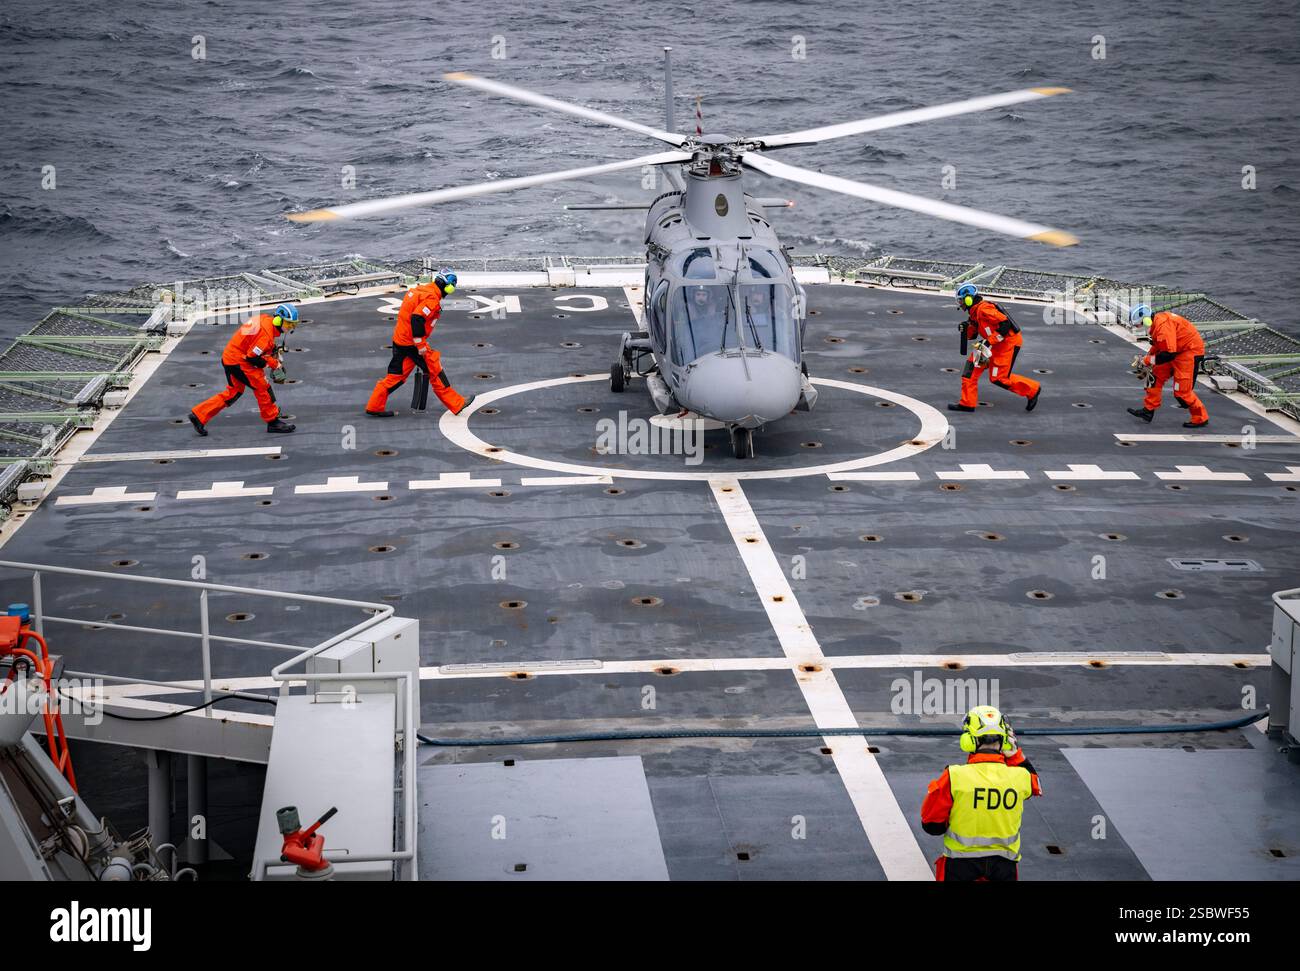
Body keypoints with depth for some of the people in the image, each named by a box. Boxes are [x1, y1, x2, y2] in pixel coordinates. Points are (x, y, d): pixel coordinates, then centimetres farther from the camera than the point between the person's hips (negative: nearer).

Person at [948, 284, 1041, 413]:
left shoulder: (983, 309, -20)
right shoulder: (974, 312, 13)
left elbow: (1005, 324, -26)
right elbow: (972, 335, 19)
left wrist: (988, 342, -25)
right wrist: (966, 328, -3)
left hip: (1009, 342, -10)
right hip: (996, 345, 10)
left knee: (999, 378, -8)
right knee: (973, 364, 4)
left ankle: (1032, 390, 9)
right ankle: (967, 403, 7)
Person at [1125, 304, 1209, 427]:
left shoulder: (1163, 325, -27)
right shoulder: (1156, 322, 5)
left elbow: (1169, 354, -28)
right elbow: (1157, 347, 18)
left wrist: (1150, 360, -16)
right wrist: (1146, 358, 5)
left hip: (1191, 352, -10)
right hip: (1177, 351, 10)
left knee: (1182, 390, -8)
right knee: (1156, 375, 11)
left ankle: (1200, 419, 6)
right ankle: (1148, 410, 17)